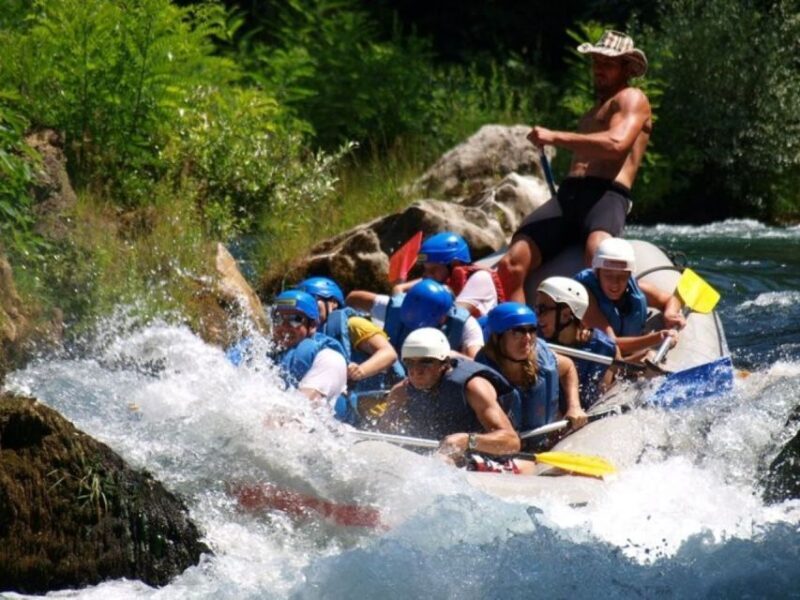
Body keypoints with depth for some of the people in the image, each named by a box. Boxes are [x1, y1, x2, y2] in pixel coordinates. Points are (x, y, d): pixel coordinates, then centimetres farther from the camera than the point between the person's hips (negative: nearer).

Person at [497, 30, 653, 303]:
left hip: (607, 195, -8)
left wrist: (555, 137, -14)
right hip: (569, 194, 8)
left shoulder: (631, 99, 8)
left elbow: (616, 144, -12)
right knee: (511, 264, -15)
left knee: (597, 250, -42)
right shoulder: (595, 110, 36)